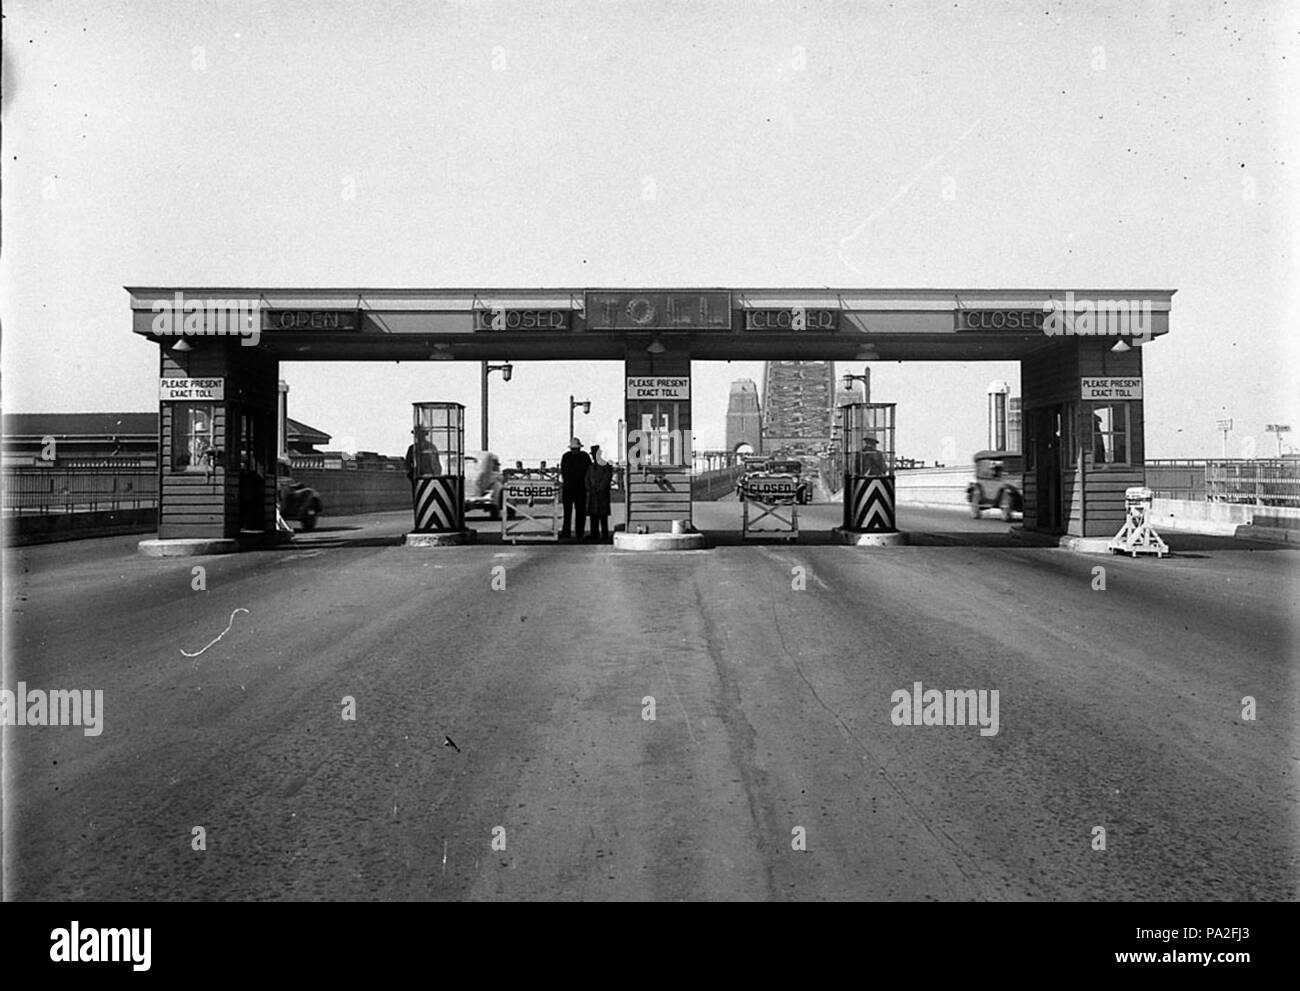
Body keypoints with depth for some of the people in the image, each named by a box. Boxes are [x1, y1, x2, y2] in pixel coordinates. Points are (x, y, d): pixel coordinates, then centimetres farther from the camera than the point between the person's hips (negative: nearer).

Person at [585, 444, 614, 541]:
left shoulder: (606, 467, -2)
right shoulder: (591, 467, 16)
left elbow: (606, 481, -9)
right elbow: (587, 479, 14)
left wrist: (597, 490, -13)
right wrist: (589, 489, -4)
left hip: (602, 494, -5)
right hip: (592, 495, 6)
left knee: (603, 516, -5)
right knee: (593, 516, 4)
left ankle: (605, 535, -3)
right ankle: (595, 535, 8)